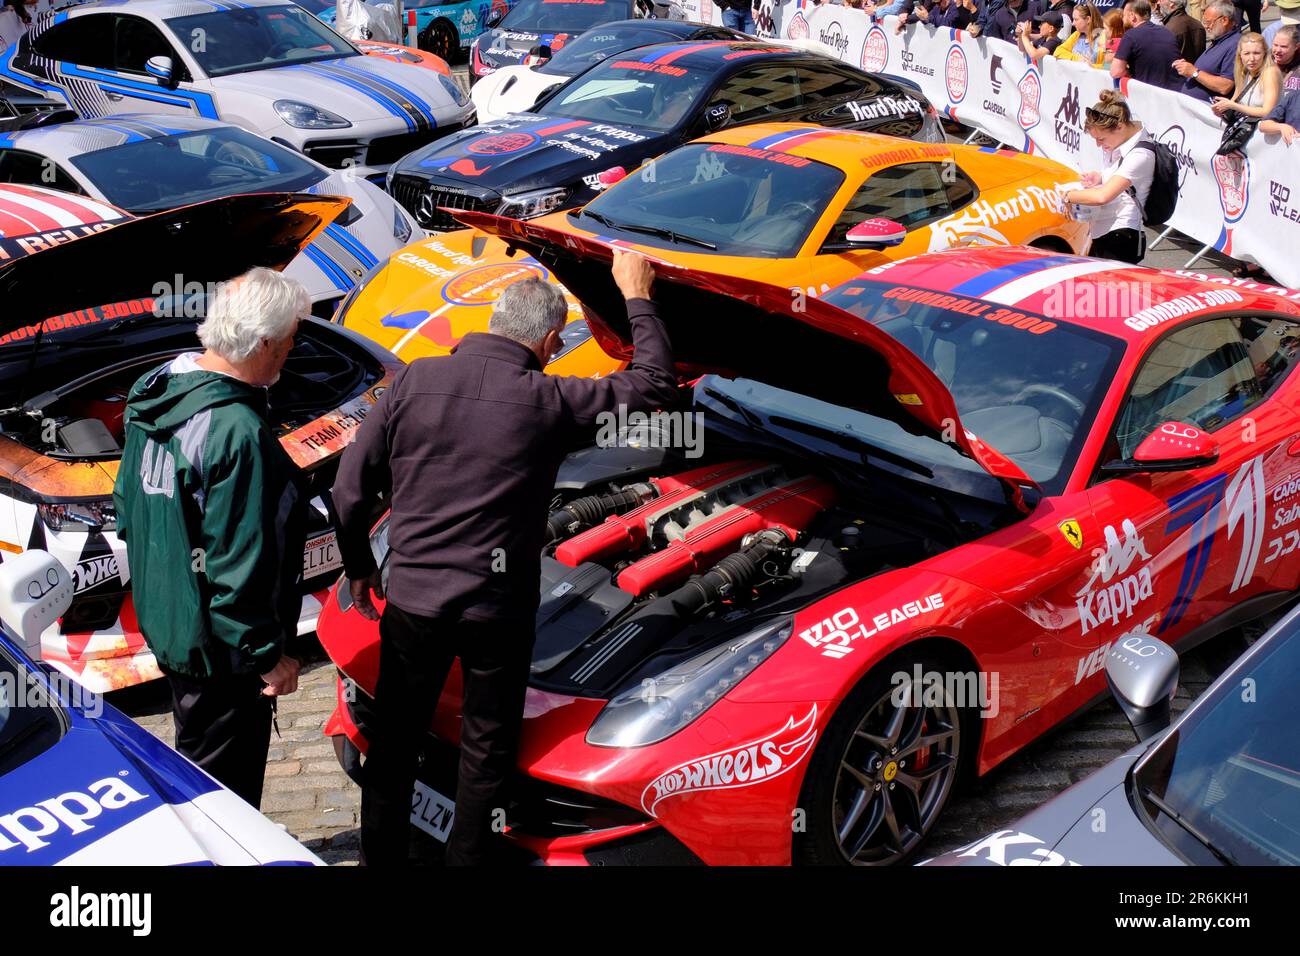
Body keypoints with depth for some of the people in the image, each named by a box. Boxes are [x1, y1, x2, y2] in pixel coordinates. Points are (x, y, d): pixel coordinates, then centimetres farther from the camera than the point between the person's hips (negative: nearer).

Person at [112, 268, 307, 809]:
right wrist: (267, 656, -17)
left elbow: (127, 505, 14)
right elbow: (239, 566, -27)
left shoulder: (156, 391, 2)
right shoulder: (238, 433, -29)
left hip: (164, 623, 10)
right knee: (225, 785, 7)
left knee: (195, 755, 28)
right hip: (220, 644, -10)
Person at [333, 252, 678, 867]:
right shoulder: (549, 402, -14)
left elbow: (351, 488, -3)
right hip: (497, 612, -2)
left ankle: (380, 856, 33)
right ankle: (467, 857, 29)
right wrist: (637, 297, 10)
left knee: (394, 742, 19)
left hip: (412, 600, 3)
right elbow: (655, 385, -1)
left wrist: (359, 568, 13)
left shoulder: (414, 382, -7)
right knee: (486, 753, 16)